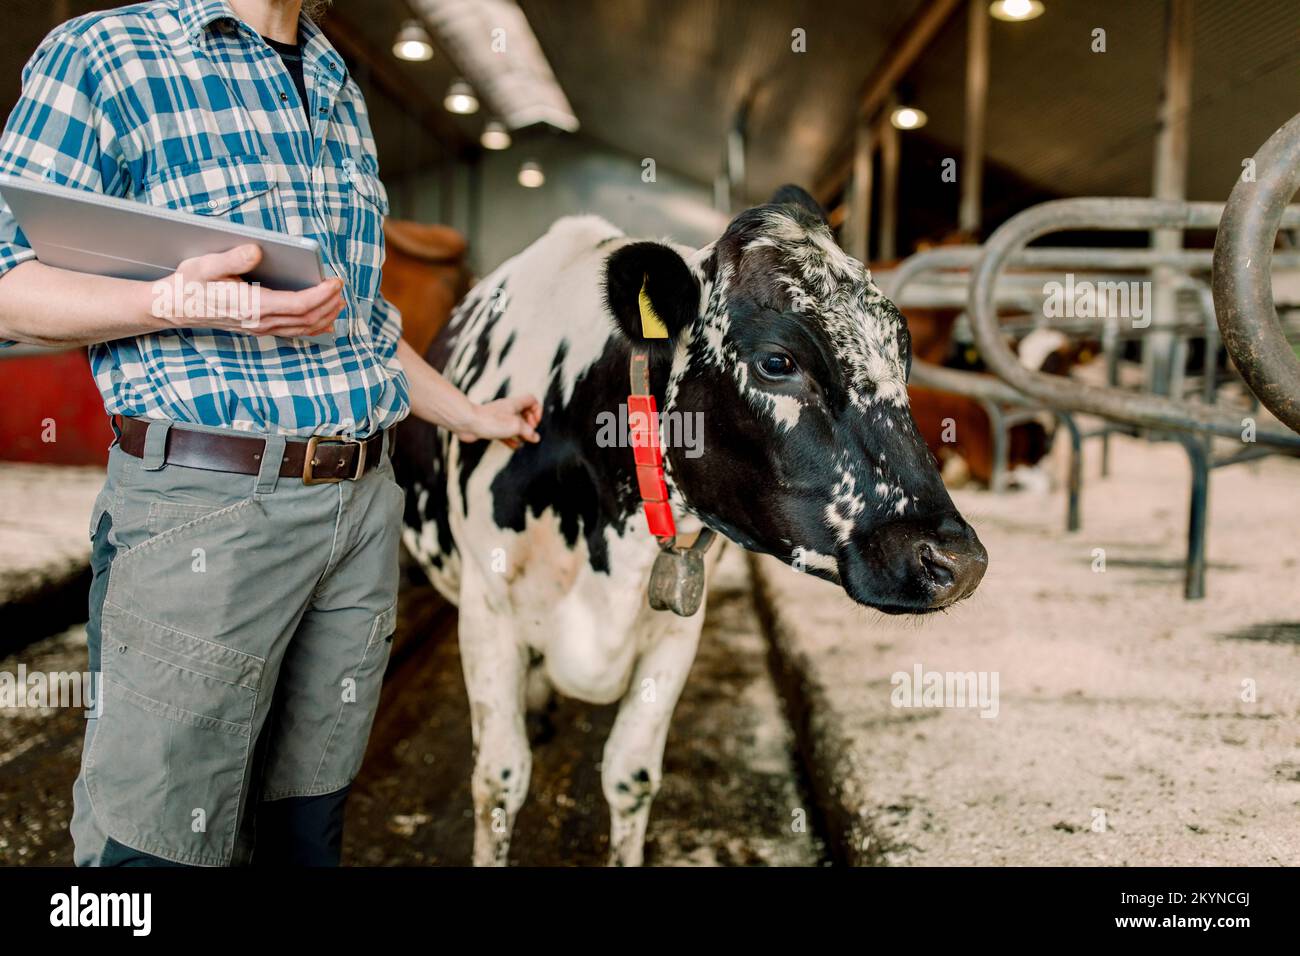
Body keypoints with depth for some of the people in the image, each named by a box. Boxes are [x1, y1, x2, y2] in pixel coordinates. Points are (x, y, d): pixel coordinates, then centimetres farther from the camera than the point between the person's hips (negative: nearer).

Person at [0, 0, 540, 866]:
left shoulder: (340, 93, 21)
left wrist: (469, 415, 32)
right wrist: (175, 303, -20)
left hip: (364, 499, 6)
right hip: (206, 504, -5)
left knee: (308, 825, 12)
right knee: (159, 841, 0)